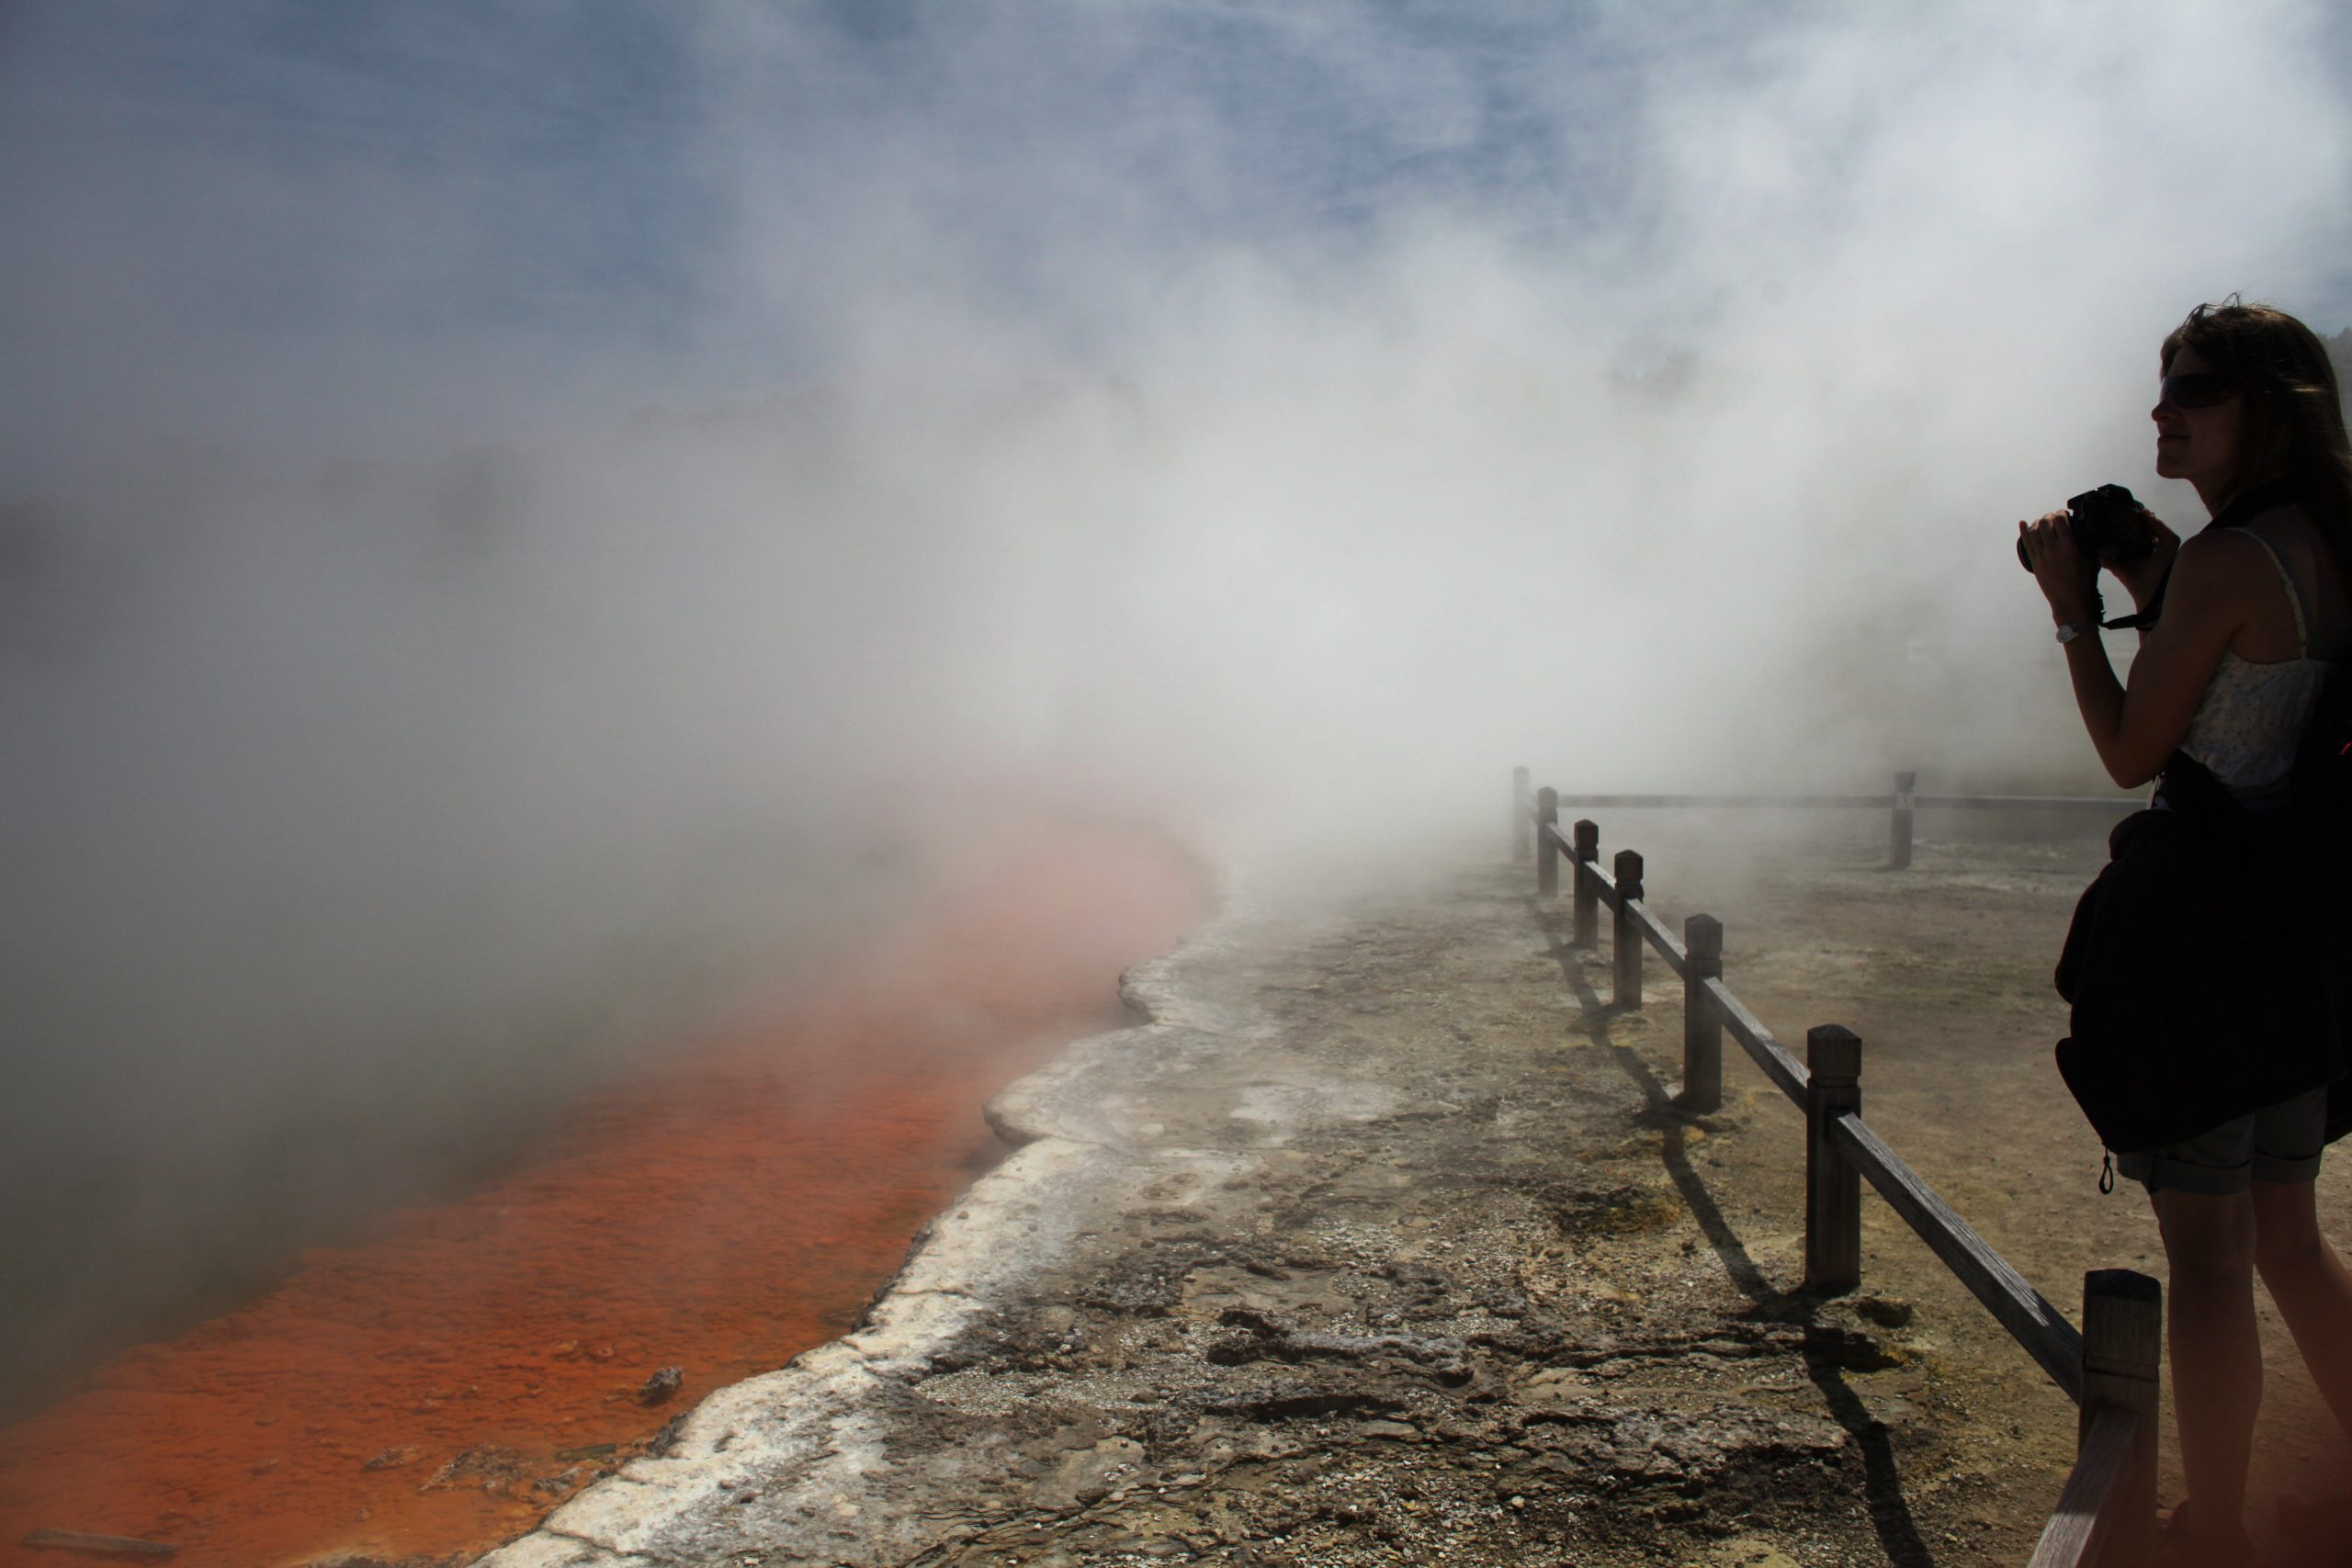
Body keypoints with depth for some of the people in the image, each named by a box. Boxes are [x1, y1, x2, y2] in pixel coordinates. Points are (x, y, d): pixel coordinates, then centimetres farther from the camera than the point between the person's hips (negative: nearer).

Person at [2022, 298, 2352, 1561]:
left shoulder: (2225, 561, -16)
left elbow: (2133, 752, -11)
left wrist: (2074, 607, -4)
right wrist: (2156, 593, 13)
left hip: (2202, 923, -9)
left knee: (2205, 1246, 1)